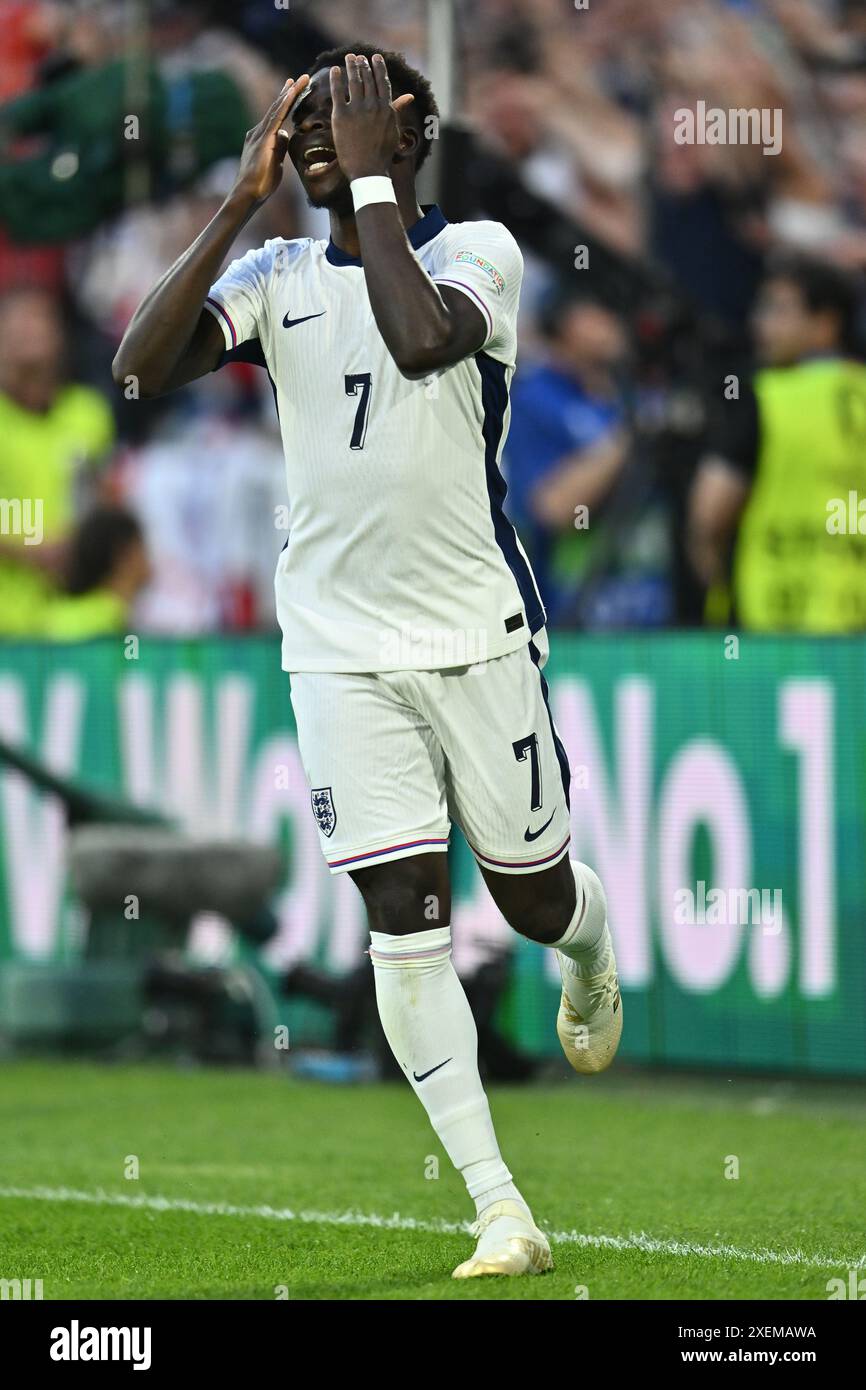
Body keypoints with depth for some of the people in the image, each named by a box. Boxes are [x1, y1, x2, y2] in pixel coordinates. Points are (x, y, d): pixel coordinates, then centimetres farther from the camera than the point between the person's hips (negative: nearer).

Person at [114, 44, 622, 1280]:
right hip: (342, 651, 2)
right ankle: (500, 1212, -3)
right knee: (405, 920, -6)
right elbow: (142, 365, -12)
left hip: (479, 633, -2)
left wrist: (371, 182, -20)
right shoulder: (279, 279, 3)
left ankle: (592, 965, 50)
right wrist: (243, 201, -13)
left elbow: (422, 339, -30)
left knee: (535, 897, 11)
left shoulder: (477, 250, -7)